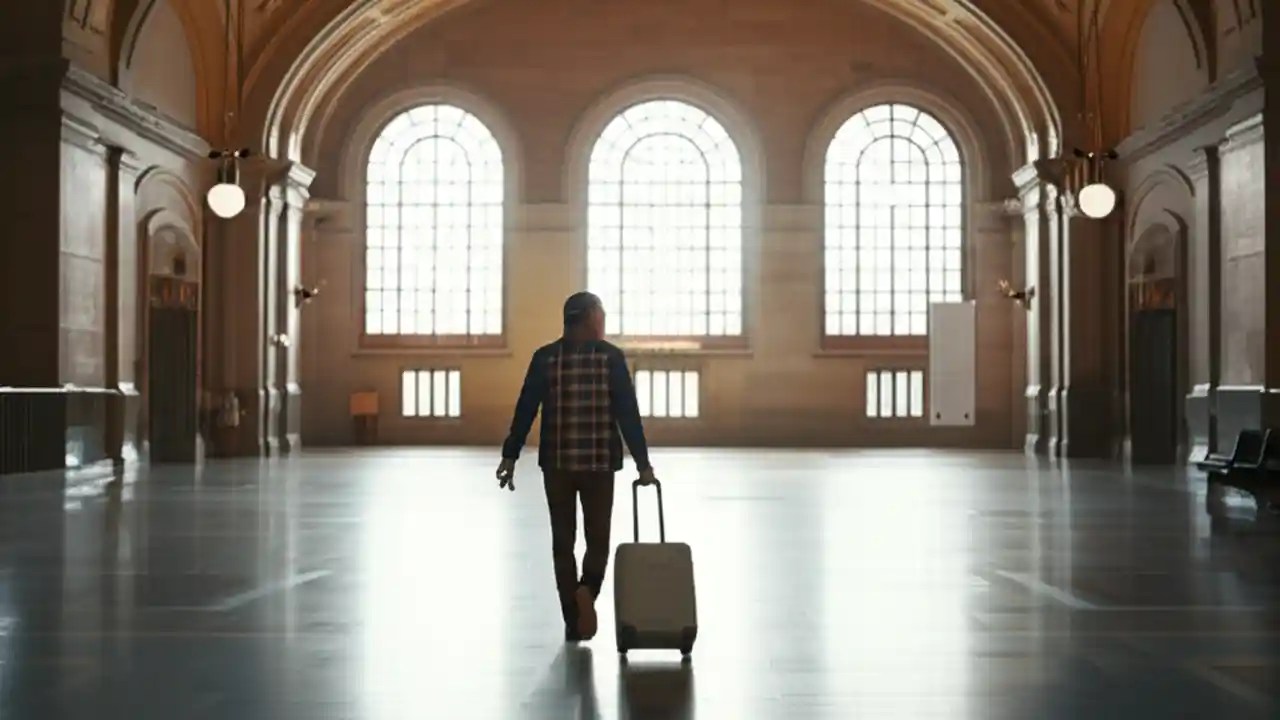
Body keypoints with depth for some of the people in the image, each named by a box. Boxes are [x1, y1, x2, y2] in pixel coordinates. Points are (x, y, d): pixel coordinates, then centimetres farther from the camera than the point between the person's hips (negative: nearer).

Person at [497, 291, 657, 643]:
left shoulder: (545, 357, 3)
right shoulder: (611, 356, -2)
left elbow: (525, 409, -2)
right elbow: (628, 413, -6)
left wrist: (510, 456, 1)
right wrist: (642, 462, -4)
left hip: (556, 462, 2)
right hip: (599, 462, -1)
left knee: (563, 541, 11)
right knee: (597, 539, 11)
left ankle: (573, 621, 9)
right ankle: (586, 590, -19)